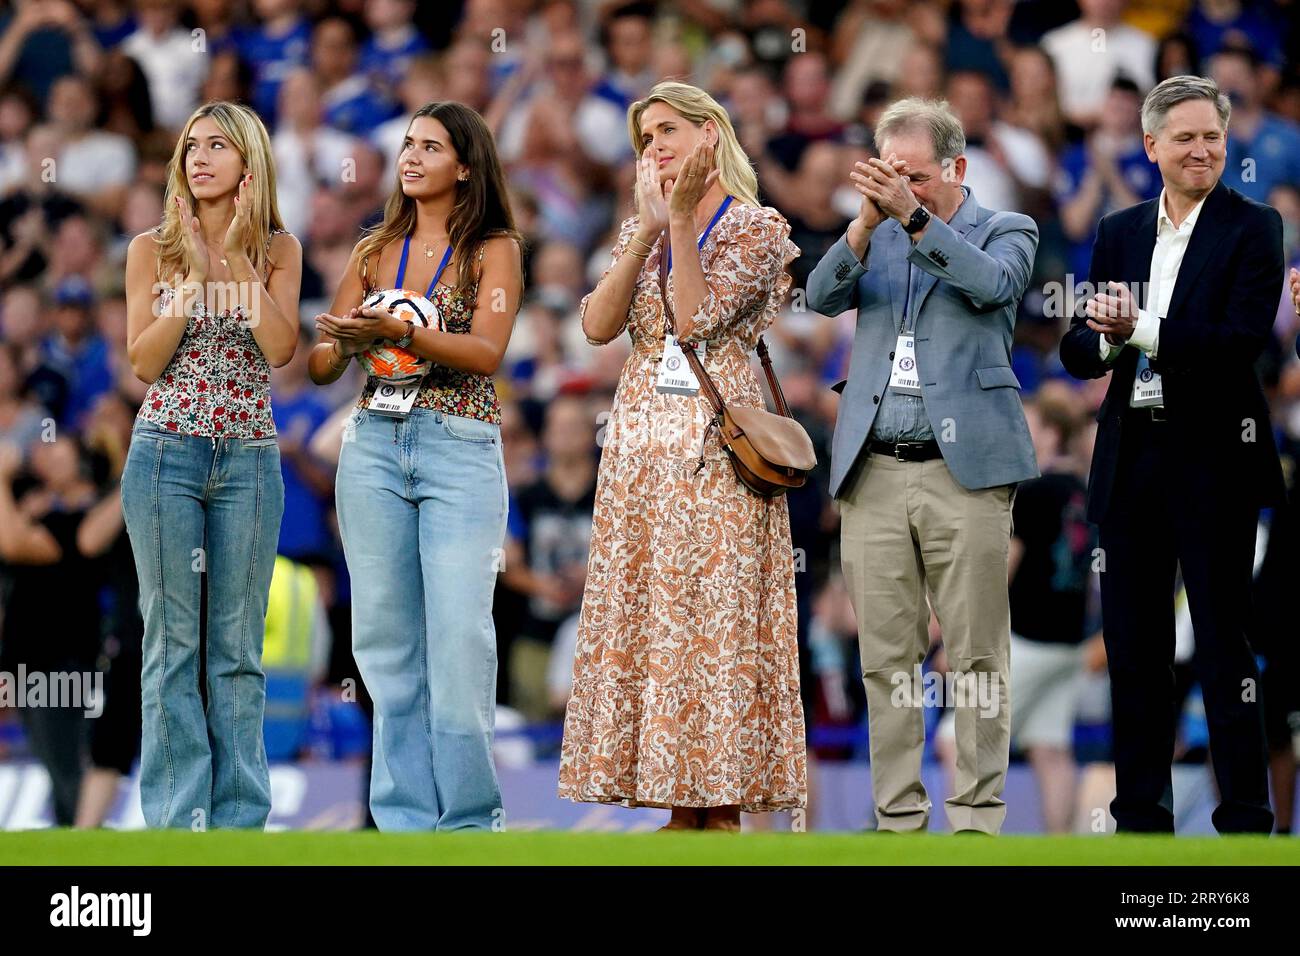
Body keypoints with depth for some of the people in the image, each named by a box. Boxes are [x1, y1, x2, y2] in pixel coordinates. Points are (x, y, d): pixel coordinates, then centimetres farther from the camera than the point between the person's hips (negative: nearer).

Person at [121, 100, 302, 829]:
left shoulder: (278, 250, 6)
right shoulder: (153, 250, 4)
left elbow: (281, 348, -9)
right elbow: (145, 362, -4)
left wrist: (235, 255, -11)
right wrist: (194, 269, -10)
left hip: (249, 460, 1)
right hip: (167, 453, 0)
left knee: (239, 644, 2)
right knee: (173, 638, -2)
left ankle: (238, 815, 6)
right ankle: (178, 815, 1)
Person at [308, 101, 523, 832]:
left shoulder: (494, 250, 3)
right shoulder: (375, 251, 15)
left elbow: (487, 352, -11)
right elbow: (322, 365, 12)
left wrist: (399, 331, -24)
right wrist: (343, 344, -12)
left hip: (461, 448, -4)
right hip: (375, 445, 4)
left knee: (459, 638, -10)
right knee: (387, 636, 2)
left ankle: (468, 819, -4)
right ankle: (406, 816, 7)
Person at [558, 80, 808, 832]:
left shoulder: (758, 228, -1)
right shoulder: (642, 229, 16)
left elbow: (695, 317, -14)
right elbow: (599, 324, 0)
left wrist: (682, 219, -13)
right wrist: (651, 229, -5)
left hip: (715, 442, -6)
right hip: (643, 437, 6)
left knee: (715, 612, -8)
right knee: (646, 615, 2)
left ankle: (725, 804, -6)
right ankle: (680, 804, 6)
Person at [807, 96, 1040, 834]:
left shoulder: (1006, 232, 7)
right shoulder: (877, 238, 16)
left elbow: (992, 284, -14)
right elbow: (824, 297, 0)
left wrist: (914, 217, -24)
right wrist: (867, 222, -16)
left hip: (965, 468, -3)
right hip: (874, 474, 3)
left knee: (977, 654, -3)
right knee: (886, 657, 3)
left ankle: (977, 816, 0)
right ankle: (899, 815, 7)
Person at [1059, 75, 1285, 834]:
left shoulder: (1253, 229, -3)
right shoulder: (1119, 233, 12)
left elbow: (1245, 339, -16)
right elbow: (1078, 350, 8)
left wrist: (1142, 331, -20)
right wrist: (1108, 340, -14)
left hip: (1213, 458, -5)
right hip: (1132, 455, 5)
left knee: (1224, 645, -3)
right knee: (1134, 647, 9)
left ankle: (1246, 820, 0)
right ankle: (1141, 815, 16)